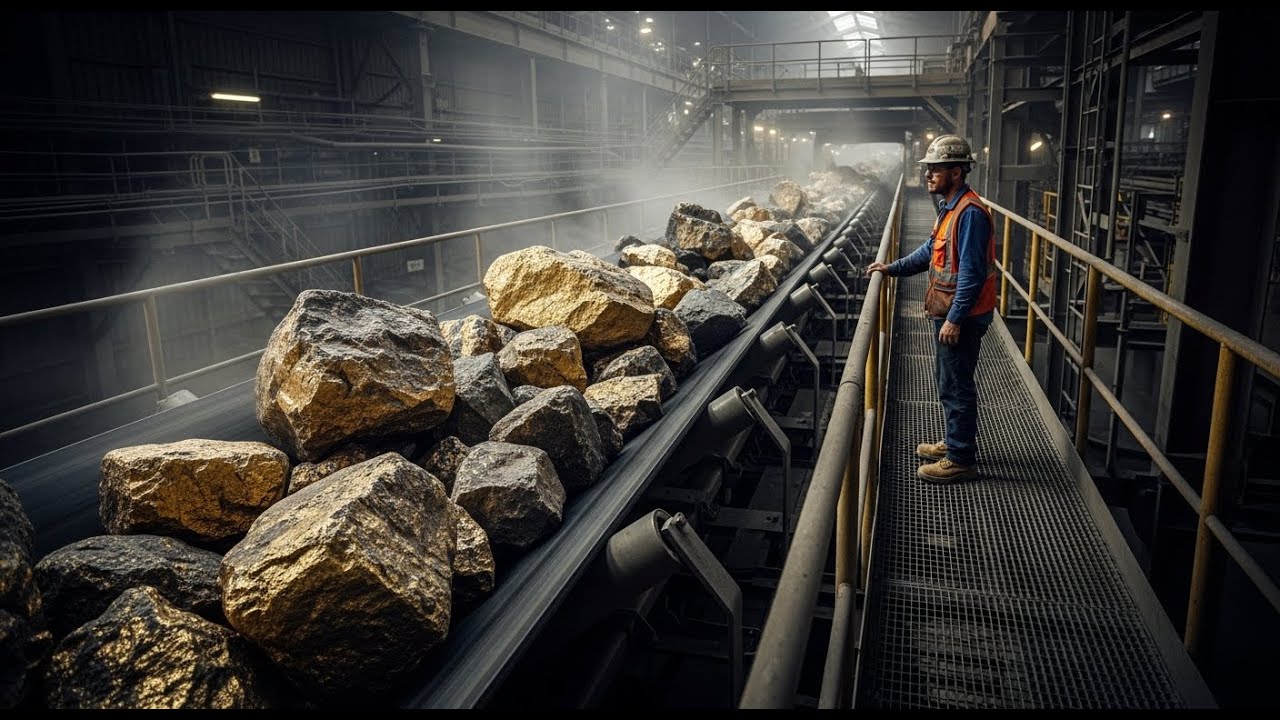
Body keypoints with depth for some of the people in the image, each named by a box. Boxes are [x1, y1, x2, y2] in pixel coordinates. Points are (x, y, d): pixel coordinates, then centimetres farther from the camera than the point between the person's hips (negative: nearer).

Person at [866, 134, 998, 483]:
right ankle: (955, 444, 35)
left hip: (960, 317, -10)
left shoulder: (970, 212, -22)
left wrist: (955, 318, -25)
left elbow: (971, 272, -25)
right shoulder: (950, 207, 10)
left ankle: (961, 460, 11)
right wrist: (893, 268, 13)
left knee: (956, 387, 0)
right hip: (947, 313, 10)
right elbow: (930, 251, 20)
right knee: (949, 382, 20)